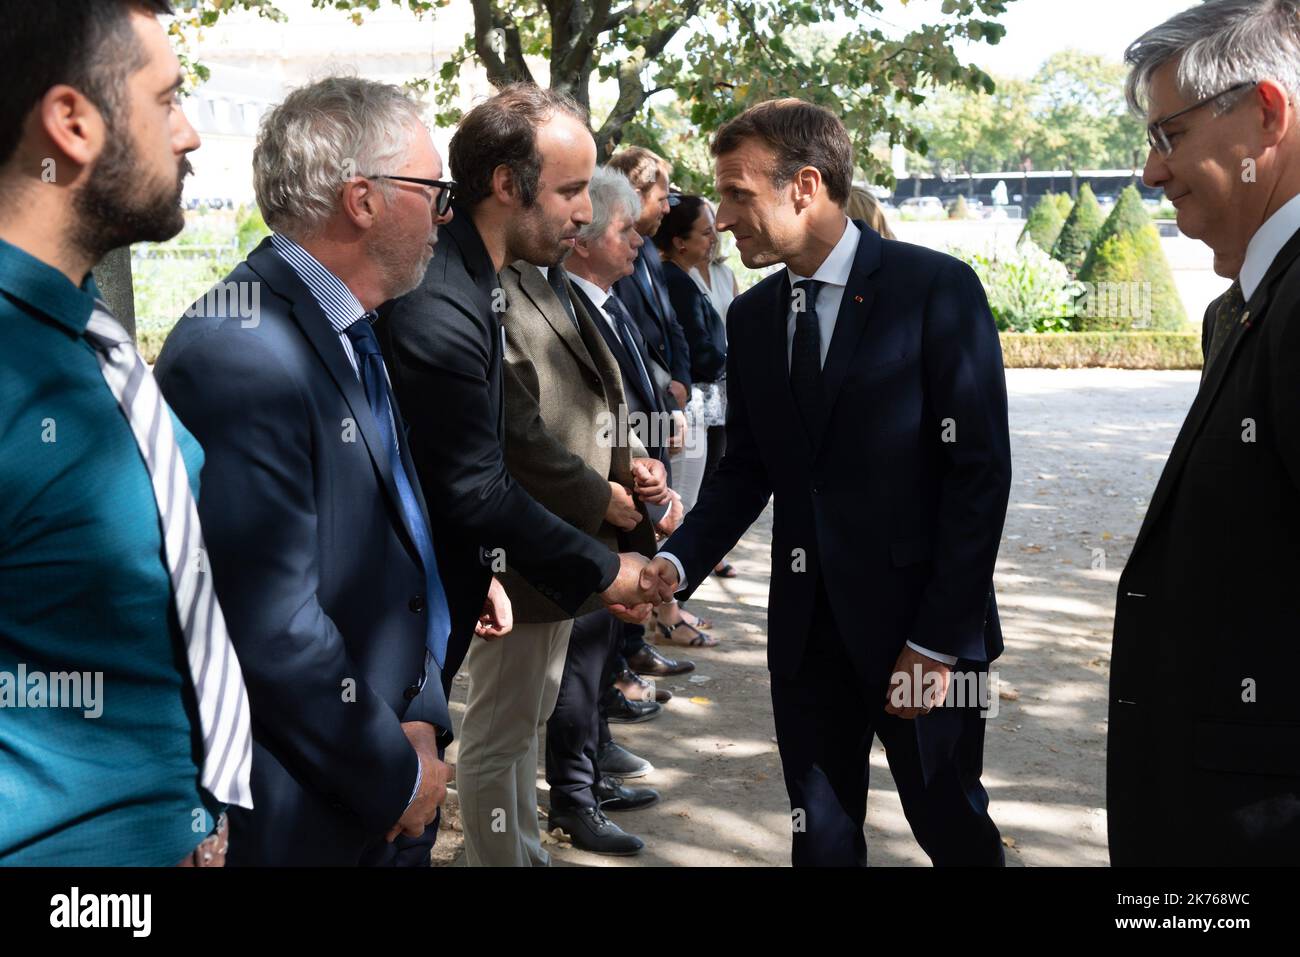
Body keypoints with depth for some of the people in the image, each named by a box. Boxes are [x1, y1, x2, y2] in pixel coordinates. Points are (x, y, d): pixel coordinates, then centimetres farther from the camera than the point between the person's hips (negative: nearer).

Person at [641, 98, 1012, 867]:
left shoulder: (937, 290, -12)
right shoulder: (752, 316, 6)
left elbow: (980, 470, -13)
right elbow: (748, 469, 9)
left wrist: (938, 638, -15)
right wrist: (679, 561, -9)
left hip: (921, 624, -4)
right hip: (807, 627, 5)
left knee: (951, 827, 12)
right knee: (821, 833, 14)